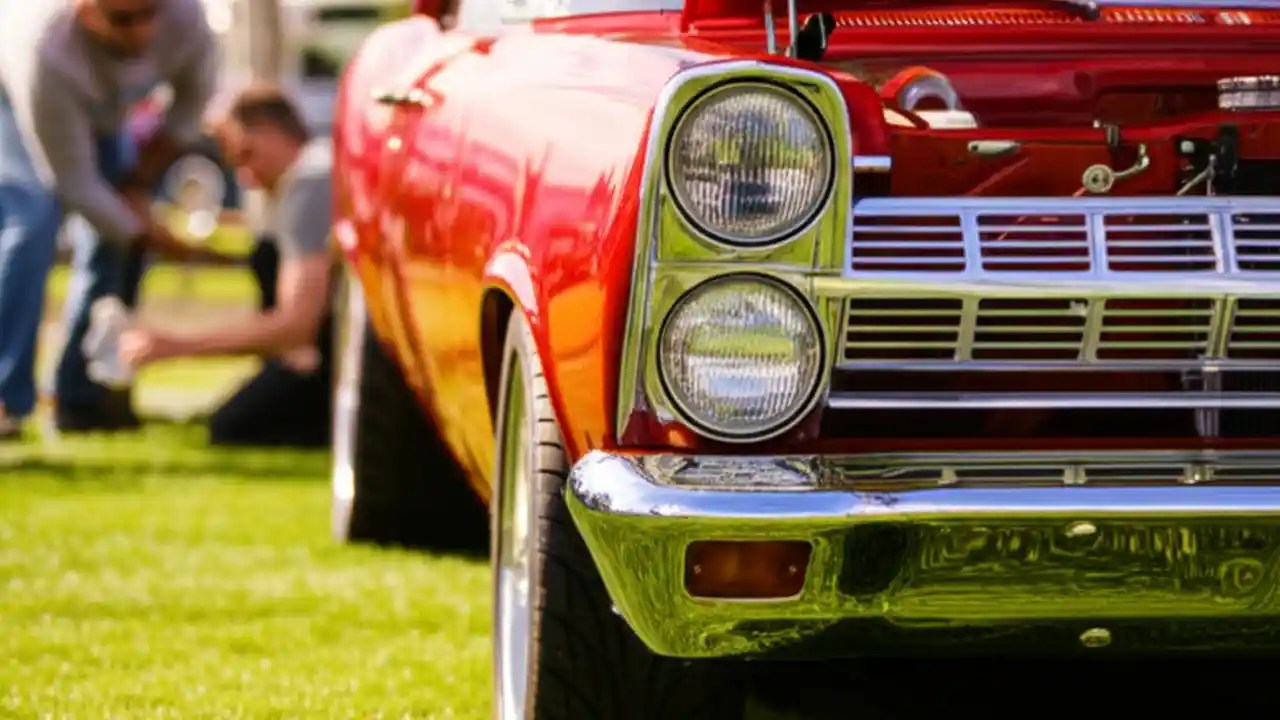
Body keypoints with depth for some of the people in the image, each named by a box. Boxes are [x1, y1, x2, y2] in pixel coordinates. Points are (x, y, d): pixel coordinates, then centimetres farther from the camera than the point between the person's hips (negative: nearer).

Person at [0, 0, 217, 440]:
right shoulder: (46, 53, -45)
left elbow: (194, 95, -13)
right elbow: (74, 181, -34)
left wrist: (140, 182, -14)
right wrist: (148, 236, -28)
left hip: (99, 110, 5)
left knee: (114, 237, -4)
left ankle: (82, 398, 5)